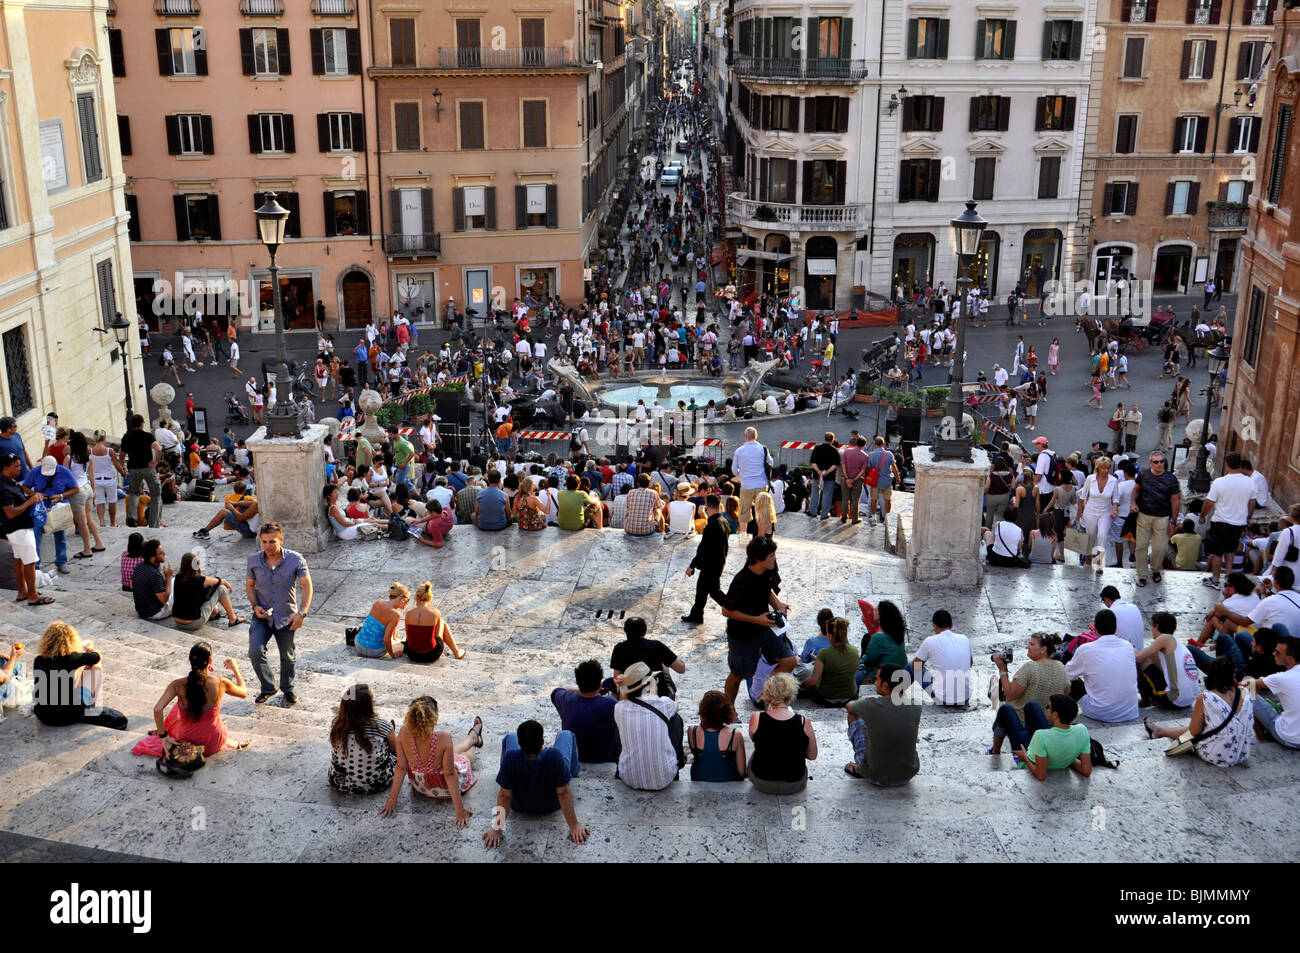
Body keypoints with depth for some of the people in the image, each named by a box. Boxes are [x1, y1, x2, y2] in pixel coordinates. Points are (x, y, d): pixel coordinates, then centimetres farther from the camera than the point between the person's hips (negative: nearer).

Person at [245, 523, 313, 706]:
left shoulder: (295, 559, -15)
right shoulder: (254, 560, -7)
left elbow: (307, 586, -16)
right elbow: (249, 585, 8)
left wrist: (302, 613, -28)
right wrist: (255, 606, -9)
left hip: (286, 617, -1)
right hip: (262, 616, 1)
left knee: (287, 657, 13)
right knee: (255, 652, -16)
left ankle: (288, 689, 41)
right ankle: (268, 687, 9)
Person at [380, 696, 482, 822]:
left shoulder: (404, 733, -28)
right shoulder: (443, 738, -39)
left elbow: (401, 767, -17)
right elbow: (449, 775, -30)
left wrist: (392, 799, -5)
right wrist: (460, 809, -20)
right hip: (446, 788, -3)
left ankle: (475, 739, 68)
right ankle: (475, 735, 66)